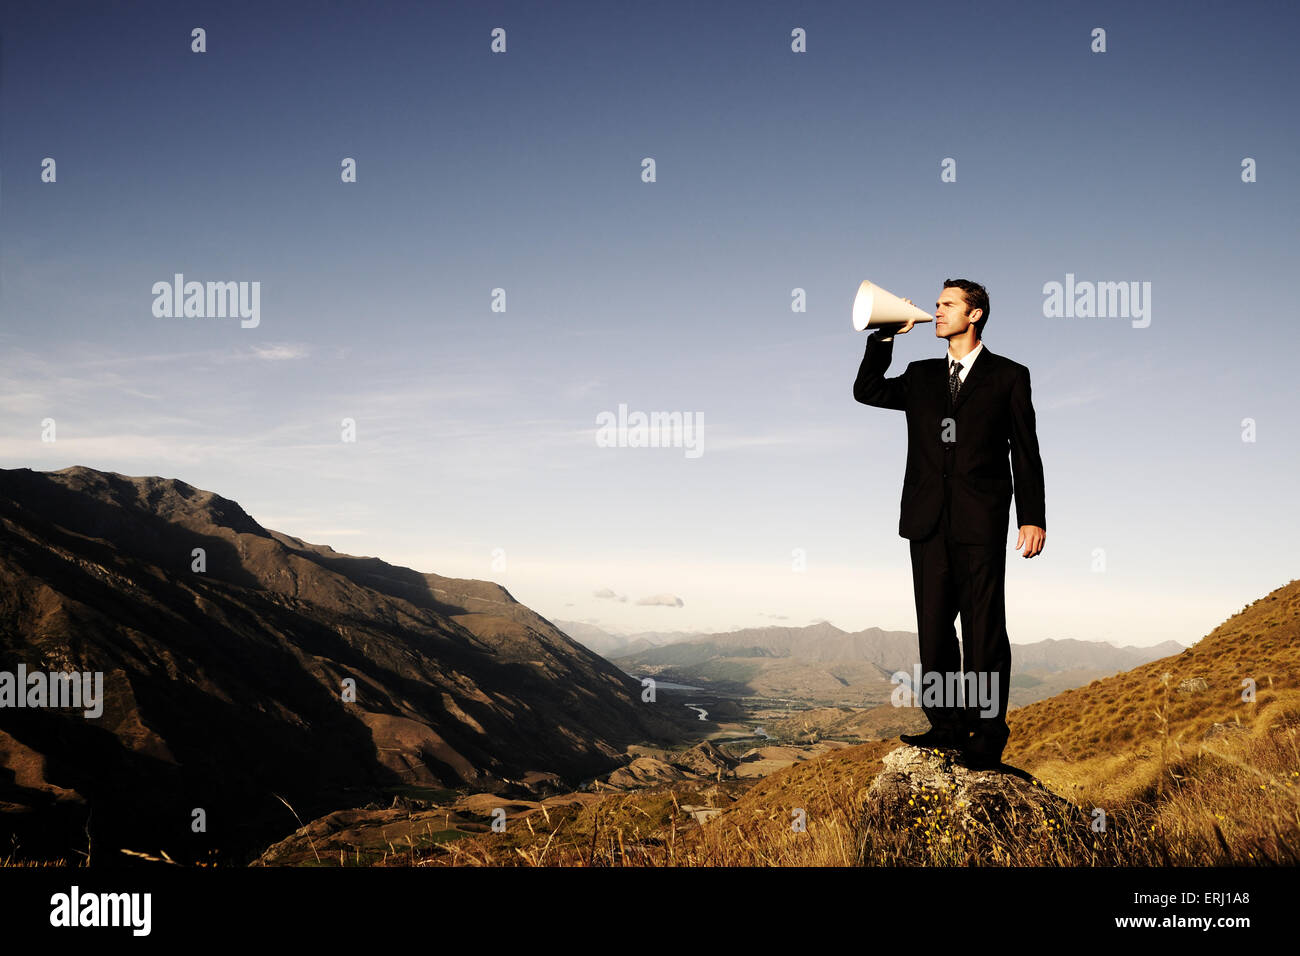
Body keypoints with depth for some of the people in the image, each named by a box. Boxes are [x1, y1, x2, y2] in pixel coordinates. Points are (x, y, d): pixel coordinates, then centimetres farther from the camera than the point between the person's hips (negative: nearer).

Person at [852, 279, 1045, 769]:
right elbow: (866, 391, 10)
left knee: (984, 629, -1)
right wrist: (886, 336, 4)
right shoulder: (921, 376, 18)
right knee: (933, 627, 6)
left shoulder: (1008, 376, 6)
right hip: (928, 521, 4)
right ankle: (946, 724, 15)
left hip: (981, 524, -4)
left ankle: (986, 734, 5)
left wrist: (1033, 518, -3)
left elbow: (1025, 452, 3)